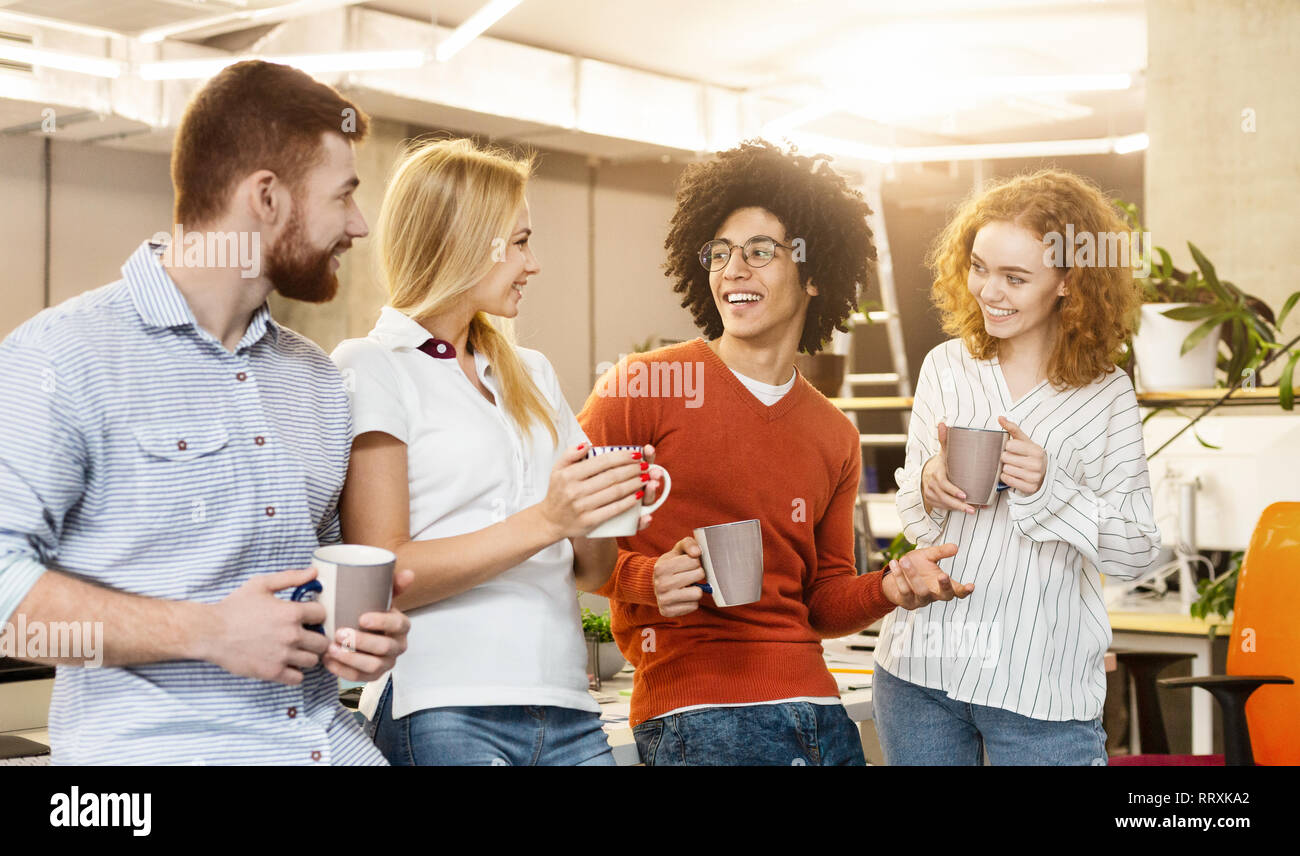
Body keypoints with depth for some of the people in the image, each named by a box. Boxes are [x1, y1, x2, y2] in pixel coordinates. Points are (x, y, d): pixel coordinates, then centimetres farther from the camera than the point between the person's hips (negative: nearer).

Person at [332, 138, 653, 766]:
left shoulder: (531, 373, 20)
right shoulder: (372, 369, -1)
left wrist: (607, 505, -3)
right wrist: (544, 521, -18)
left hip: (566, 713, 6)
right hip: (442, 715, -6)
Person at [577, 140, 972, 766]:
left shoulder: (835, 438, 13)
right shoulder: (641, 386, -3)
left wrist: (888, 590, -2)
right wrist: (645, 578, -19)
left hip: (817, 709, 5)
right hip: (695, 711, -5)